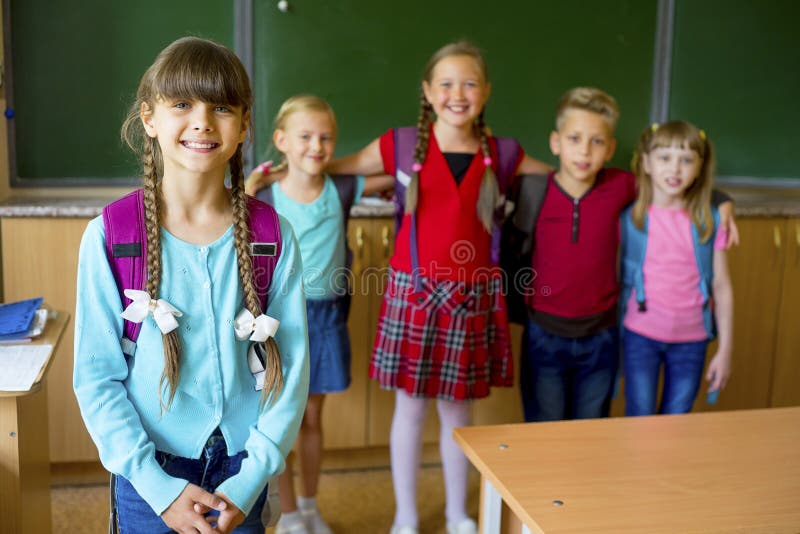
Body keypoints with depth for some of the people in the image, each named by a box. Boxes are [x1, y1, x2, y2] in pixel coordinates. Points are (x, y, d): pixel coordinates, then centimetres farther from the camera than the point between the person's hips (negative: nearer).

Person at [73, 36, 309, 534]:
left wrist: (252, 478, -11)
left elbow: (292, 367, -5)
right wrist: (156, 484, -13)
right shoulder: (109, 238, -10)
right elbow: (96, 378, -8)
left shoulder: (273, 236, -8)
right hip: (149, 470, -1)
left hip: (240, 471, 1)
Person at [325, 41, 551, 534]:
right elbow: (336, 168, 4)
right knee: (410, 407, 9)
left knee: (457, 408, 15)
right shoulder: (401, 145, -3)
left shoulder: (501, 155, 2)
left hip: (471, 296, 2)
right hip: (414, 291, -1)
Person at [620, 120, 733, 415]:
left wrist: (725, 350, 2)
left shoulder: (710, 221, -2)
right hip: (640, 335, -1)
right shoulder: (628, 217, -6)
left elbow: (721, 286, 2)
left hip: (691, 339, 1)